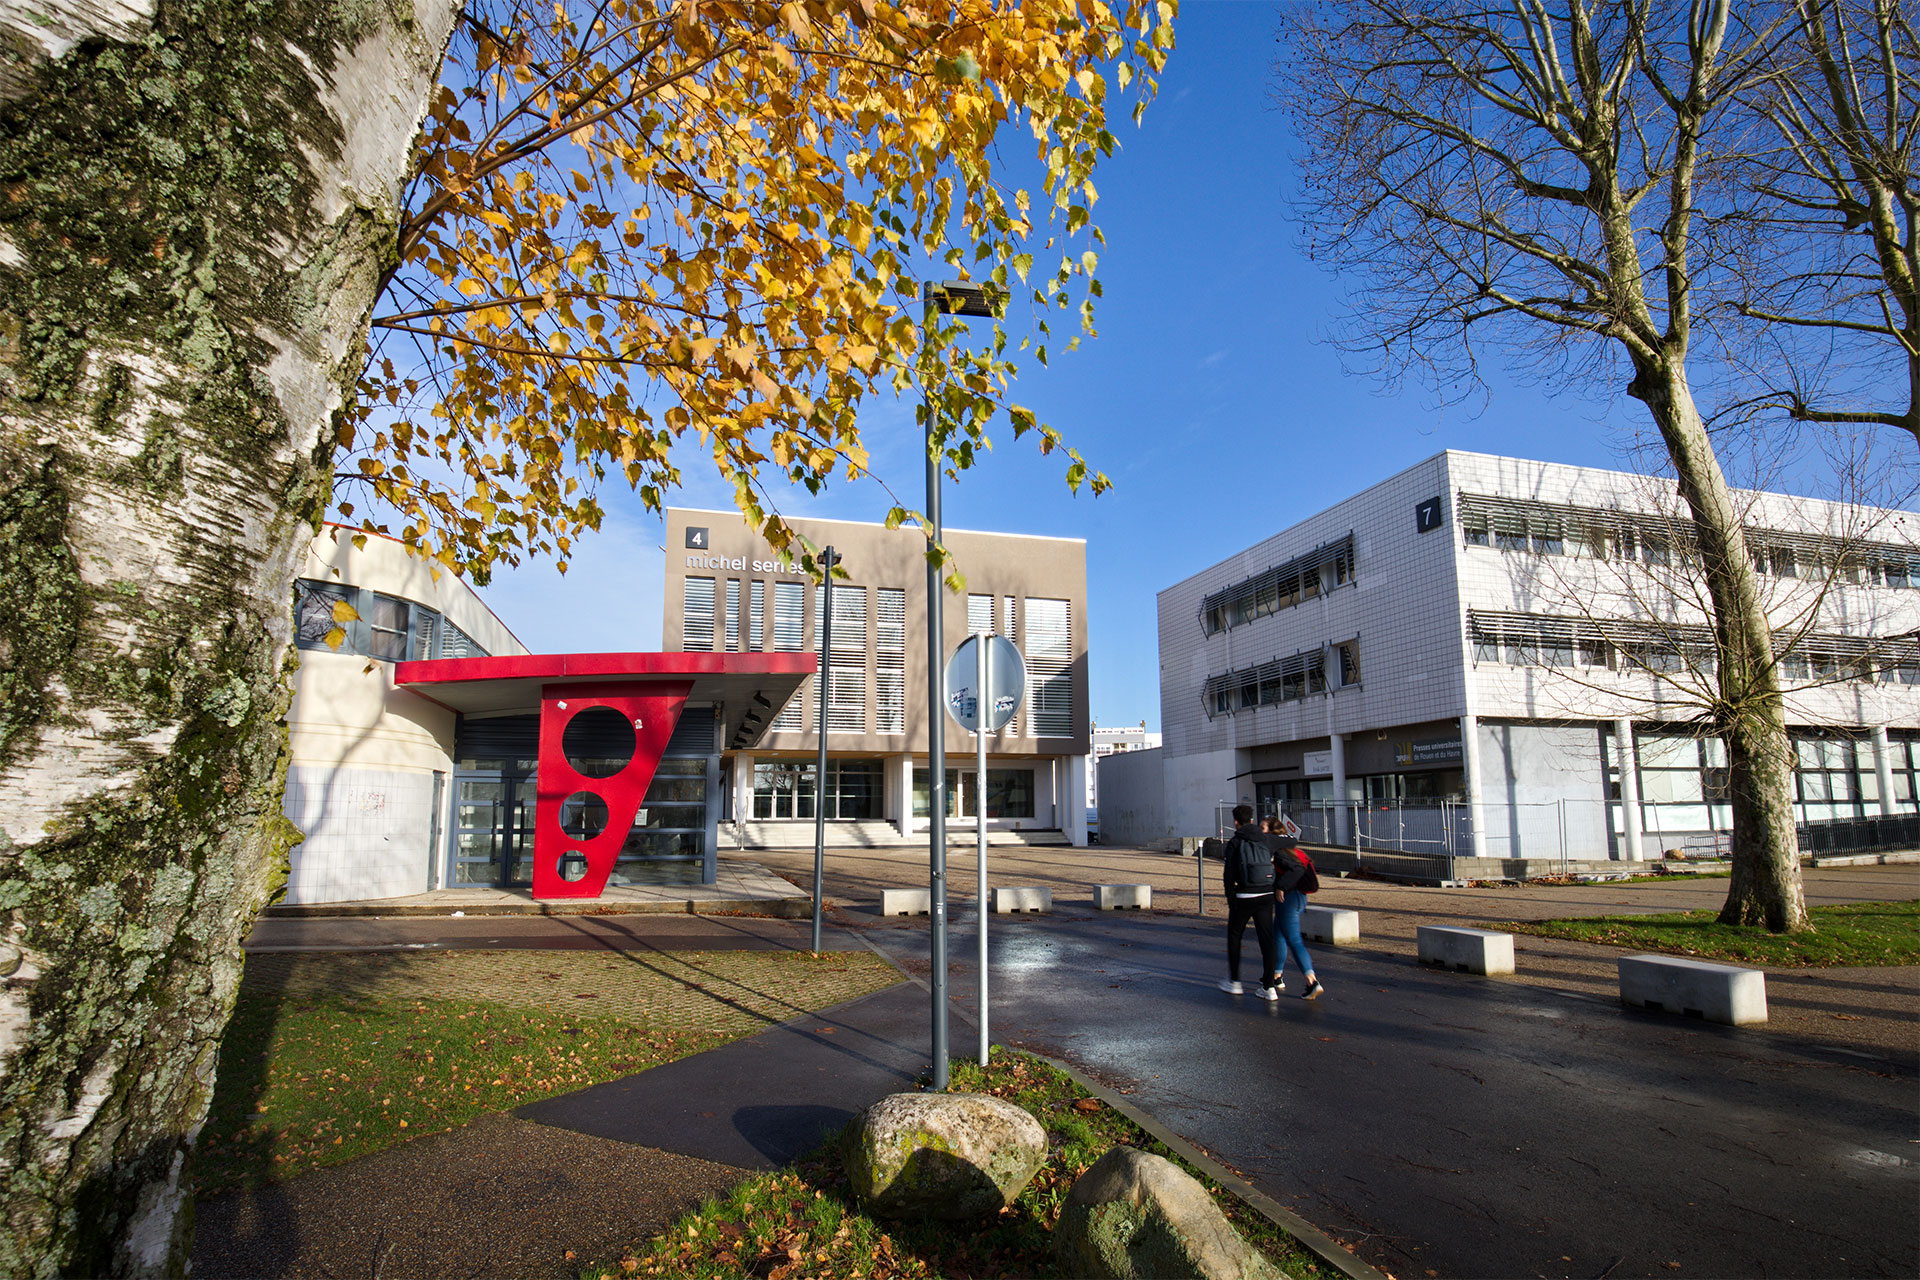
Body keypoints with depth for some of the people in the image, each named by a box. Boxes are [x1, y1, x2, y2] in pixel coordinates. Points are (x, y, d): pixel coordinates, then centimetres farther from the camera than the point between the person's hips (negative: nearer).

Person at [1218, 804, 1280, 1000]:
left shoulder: (1234, 843, -5)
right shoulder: (1264, 840, 7)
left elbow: (1230, 875, -7)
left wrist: (1230, 902, -2)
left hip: (1244, 897, -3)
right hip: (1266, 896, 4)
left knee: (1234, 936, 14)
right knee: (1266, 939, 5)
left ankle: (1234, 982, 20)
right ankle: (1269, 987, 2)